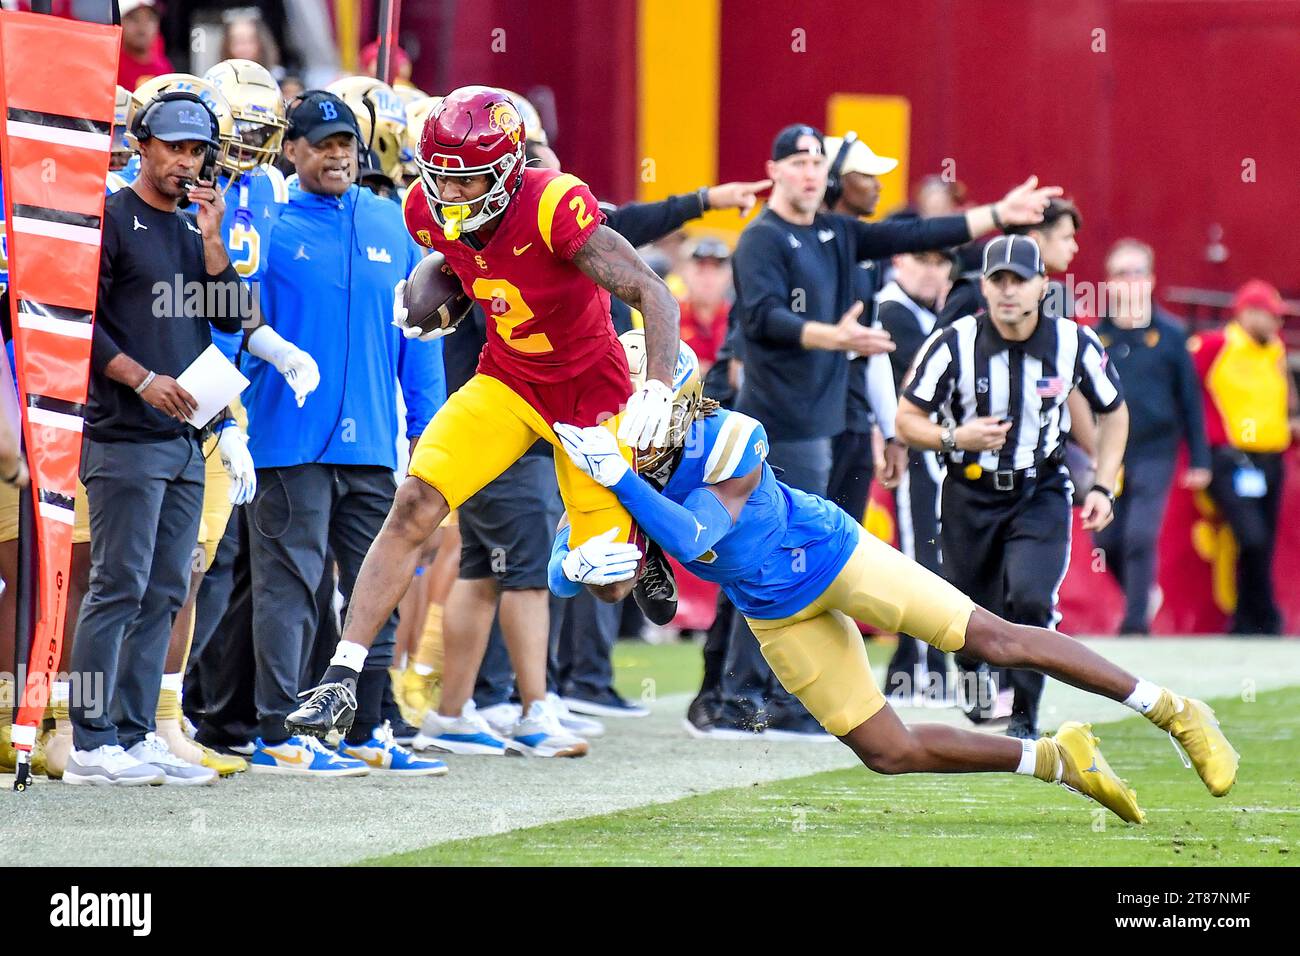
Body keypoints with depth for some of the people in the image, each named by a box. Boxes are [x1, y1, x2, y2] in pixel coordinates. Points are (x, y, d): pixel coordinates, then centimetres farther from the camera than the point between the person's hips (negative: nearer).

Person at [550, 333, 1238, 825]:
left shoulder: (729, 446, -31)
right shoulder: (608, 478, -15)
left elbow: (692, 537, -42)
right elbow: (561, 574, -16)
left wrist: (622, 479, -52)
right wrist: (580, 563, -40)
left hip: (833, 556, -5)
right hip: (779, 616, 6)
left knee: (995, 641, -8)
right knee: (888, 752, 1)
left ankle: (1174, 712, 3)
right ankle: (1056, 761, 17)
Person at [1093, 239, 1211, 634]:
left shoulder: (1170, 334, 0)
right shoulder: (1095, 335, 3)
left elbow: (1190, 399, 4)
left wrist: (1199, 460, 2)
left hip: (1154, 455, -2)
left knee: (1140, 538, -13)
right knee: (1107, 541, 7)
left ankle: (1136, 623, -6)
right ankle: (1143, 595, 33)